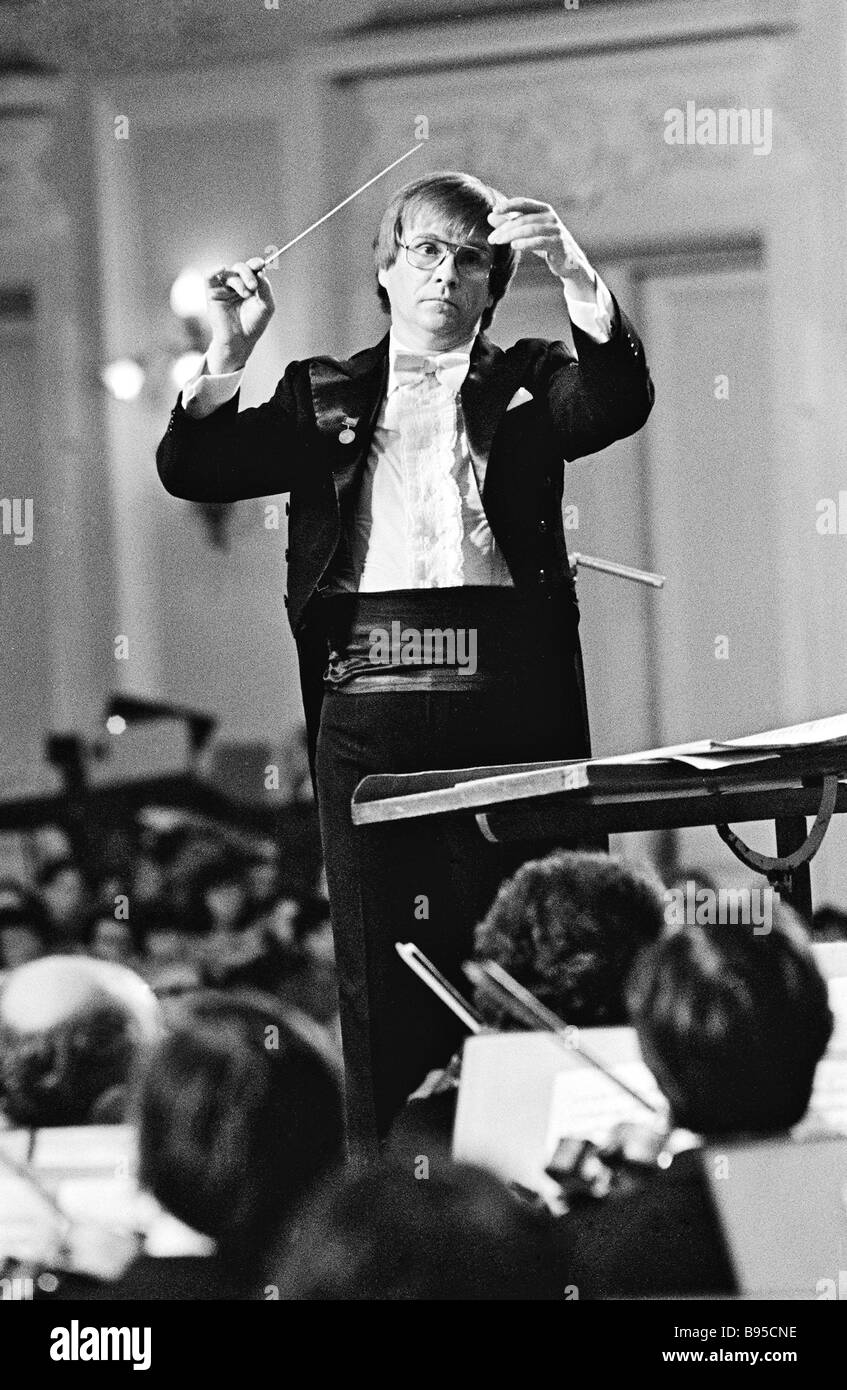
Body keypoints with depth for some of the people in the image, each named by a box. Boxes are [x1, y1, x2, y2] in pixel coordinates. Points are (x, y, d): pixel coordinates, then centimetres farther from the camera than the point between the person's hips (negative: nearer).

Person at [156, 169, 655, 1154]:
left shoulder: (526, 387, 14)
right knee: (380, 963, 1)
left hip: (504, 702, -1)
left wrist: (574, 275, -20)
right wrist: (228, 355, -4)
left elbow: (618, 402, -6)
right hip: (365, 700, 1)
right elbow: (190, 471, 10)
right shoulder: (326, 397, 18)